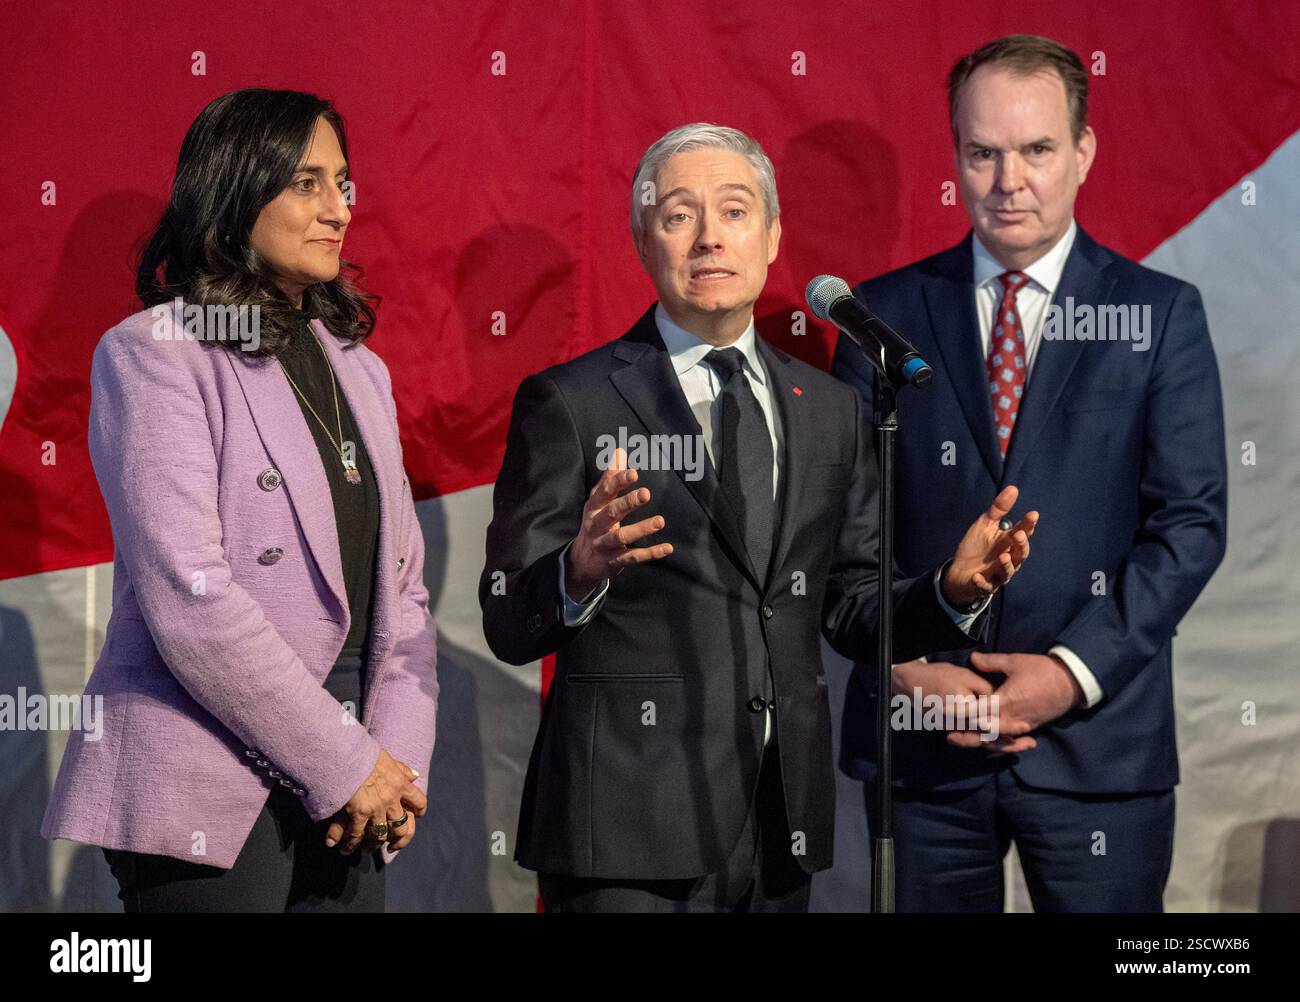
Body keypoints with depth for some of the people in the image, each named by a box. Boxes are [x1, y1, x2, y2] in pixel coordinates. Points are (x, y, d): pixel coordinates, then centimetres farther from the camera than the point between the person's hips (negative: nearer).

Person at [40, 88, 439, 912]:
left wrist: (399, 757, -3)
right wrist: (346, 763, -13)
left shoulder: (359, 370, 16)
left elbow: (401, 583, 12)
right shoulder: (153, 353, -6)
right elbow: (188, 598, -15)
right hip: (212, 798, -6)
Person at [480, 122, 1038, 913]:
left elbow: (851, 612, 14)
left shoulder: (831, 410, 12)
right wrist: (581, 574, -27)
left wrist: (954, 589, -5)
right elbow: (510, 628, -7)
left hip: (784, 823, 4)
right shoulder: (569, 402, -2)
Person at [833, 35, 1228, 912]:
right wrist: (906, 665, -9)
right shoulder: (887, 313, 6)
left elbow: (1192, 520, -3)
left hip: (1099, 734, -1)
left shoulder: (1160, 315, 2)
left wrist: (1076, 669, -12)